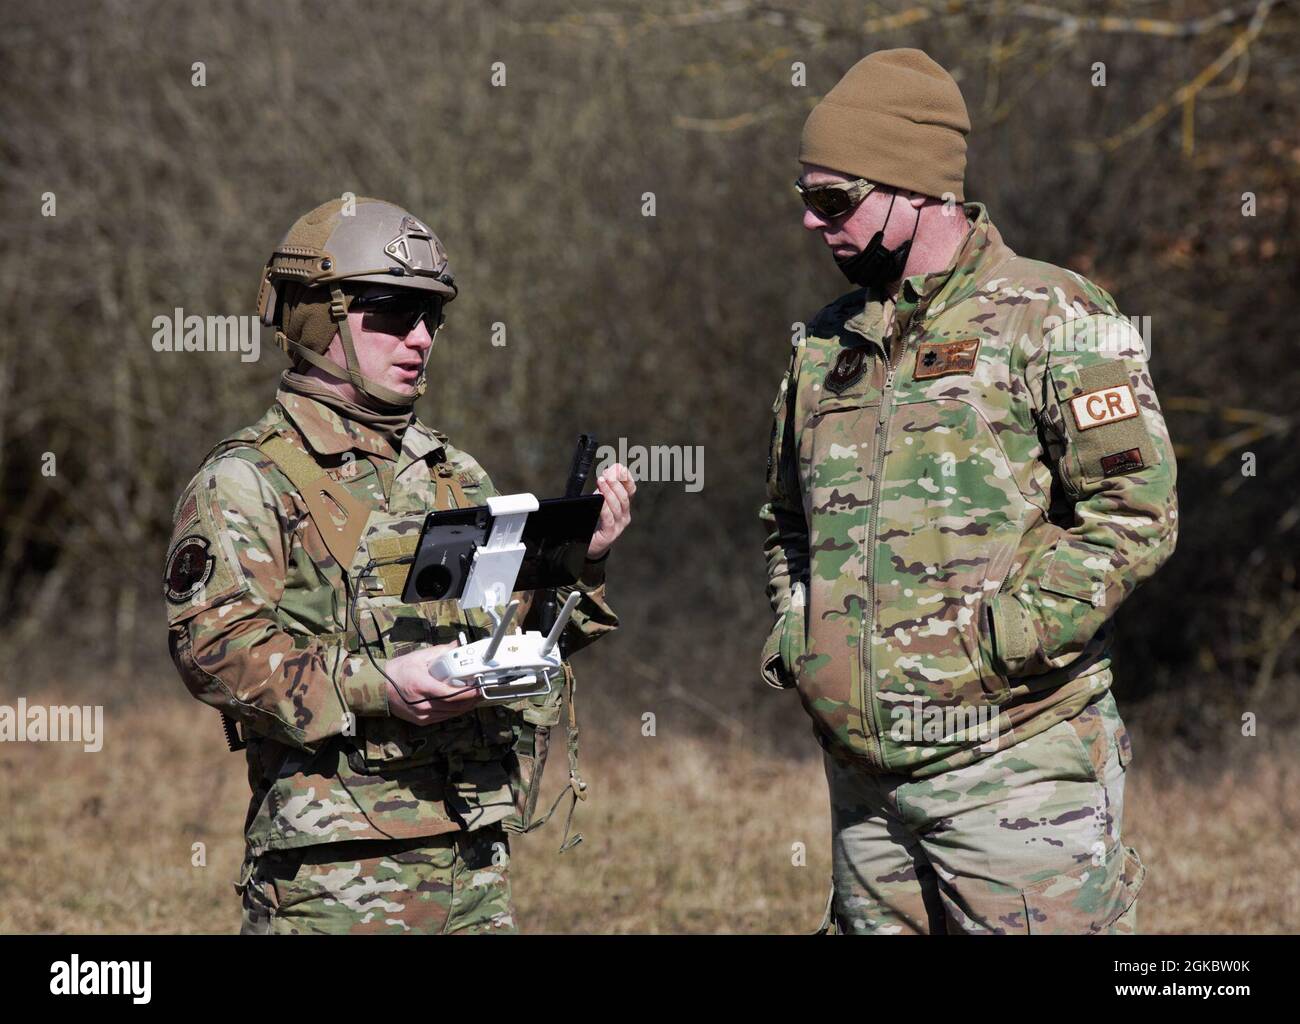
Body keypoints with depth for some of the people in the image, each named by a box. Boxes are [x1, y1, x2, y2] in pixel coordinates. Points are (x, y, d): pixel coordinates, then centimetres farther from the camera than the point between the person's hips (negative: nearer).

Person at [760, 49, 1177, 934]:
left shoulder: (1053, 320, -4)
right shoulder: (828, 345, 17)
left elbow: (1134, 513, -11)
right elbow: (788, 523, 29)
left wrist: (991, 643, -16)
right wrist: (795, 636, 10)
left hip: (1013, 762, -6)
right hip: (860, 772, 6)